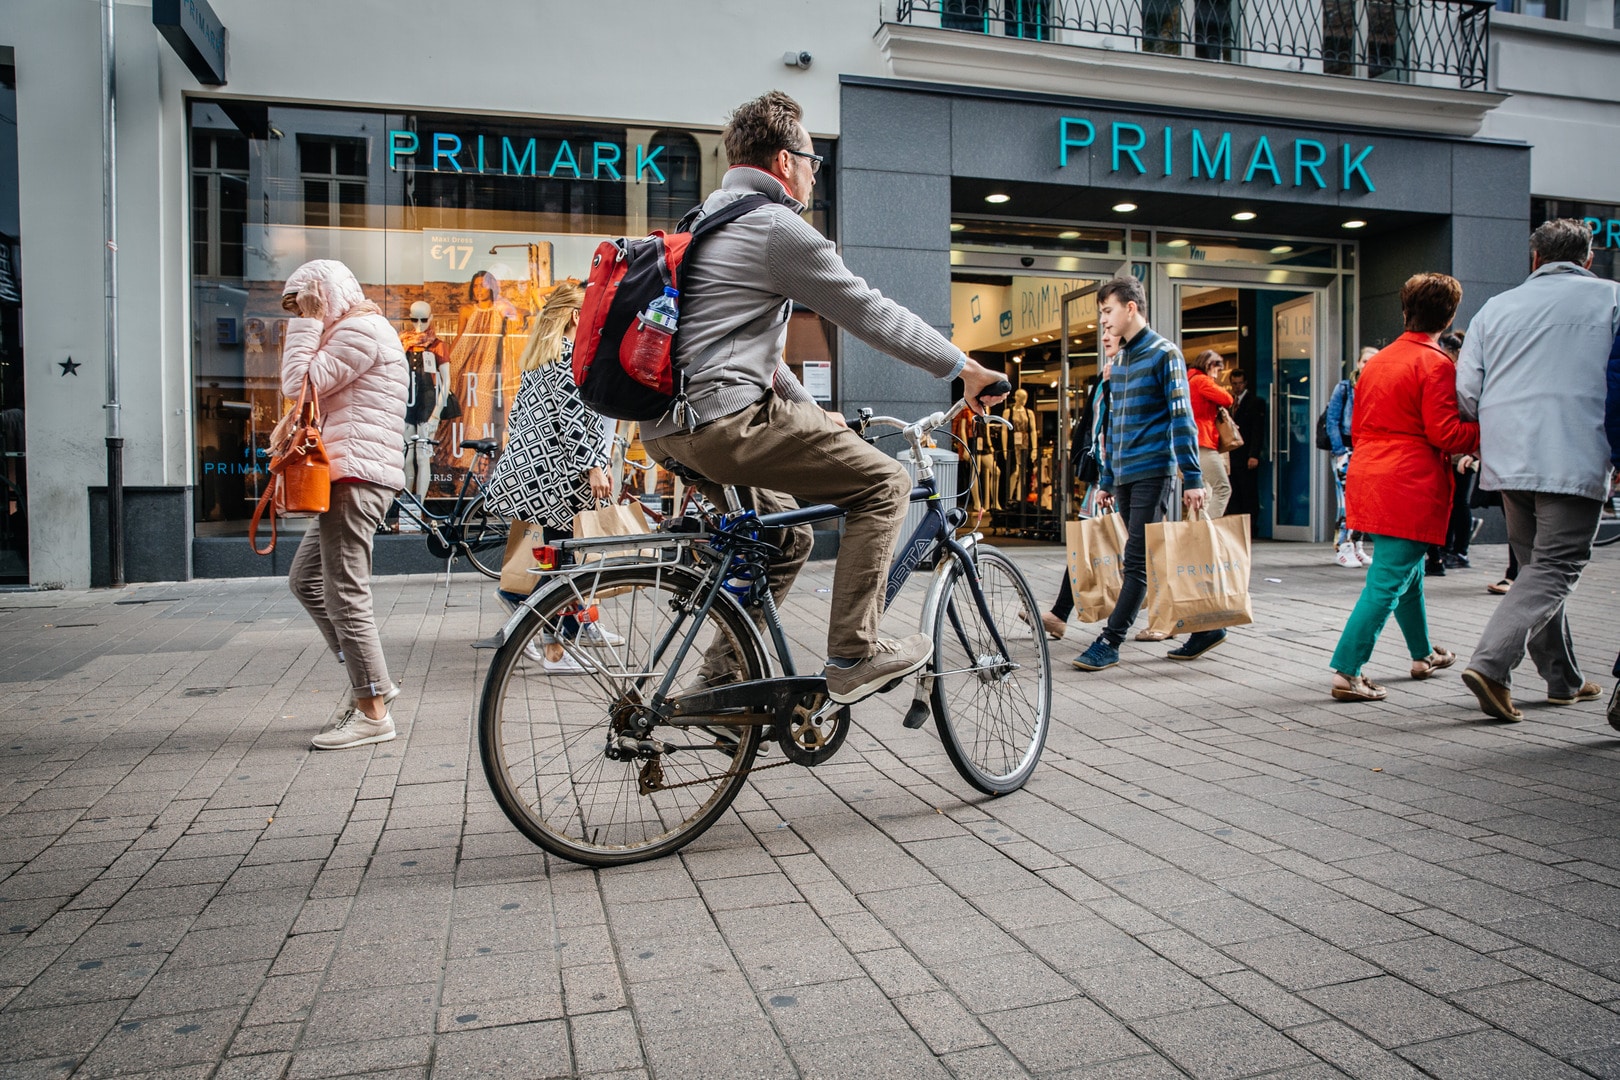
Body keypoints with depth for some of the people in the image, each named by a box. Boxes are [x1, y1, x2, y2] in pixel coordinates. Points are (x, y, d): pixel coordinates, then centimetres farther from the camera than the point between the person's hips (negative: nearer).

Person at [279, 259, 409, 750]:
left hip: (357, 476, -11)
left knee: (345, 594, -9)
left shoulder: (360, 329, -9)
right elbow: (303, 388, 25)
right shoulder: (352, 330, 25)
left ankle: (373, 712, -3)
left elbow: (300, 385, -13)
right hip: (349, 475, 11)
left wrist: (306, 323, -7)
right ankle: (370, 680, 19)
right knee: (305, 578, 17)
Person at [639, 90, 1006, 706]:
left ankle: (722, 669, 25)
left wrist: (811, 414, 31)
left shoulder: (707, 222, 26)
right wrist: (963, 367, 4)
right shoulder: (777, 227, -5)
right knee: (884, 483, -5)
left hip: (664, 427, 10)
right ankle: (854, 657, -5)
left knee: (785, 535, 25)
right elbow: (870, 313, -5)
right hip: (724, 419, -10)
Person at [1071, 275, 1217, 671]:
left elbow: (1182, 419, -10)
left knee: (1138, 562, -6)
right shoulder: (1119, 360, 17)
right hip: (1124, 477, 8)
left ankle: (1109, 642, -5)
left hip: (1152, 473, -8)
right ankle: (1204, 627, 21)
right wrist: (1106, 481, 19)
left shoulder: (1163, 354, -5)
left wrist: (1192, 479, -15)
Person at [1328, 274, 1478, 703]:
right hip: (1410, 486, -9)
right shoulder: (1436, 364, -10)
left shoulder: (1376, 361, 13)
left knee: (1407, 569, 23)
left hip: (1368, 478, 9)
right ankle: (1347, 672, -11)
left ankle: (1423, 655, 39)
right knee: (1389, 579, -7)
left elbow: (1357, 429, 18)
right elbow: (1445, 433, -15)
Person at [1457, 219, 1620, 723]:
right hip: (1573, 462, -4)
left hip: (1507, 461, 5)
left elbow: (1466, 396, 8)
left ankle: (1564, 680, 24)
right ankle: (1490, 663, -19)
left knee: (1537, 566, 16)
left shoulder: (1496, 307, 13)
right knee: (1555, 570, -3)